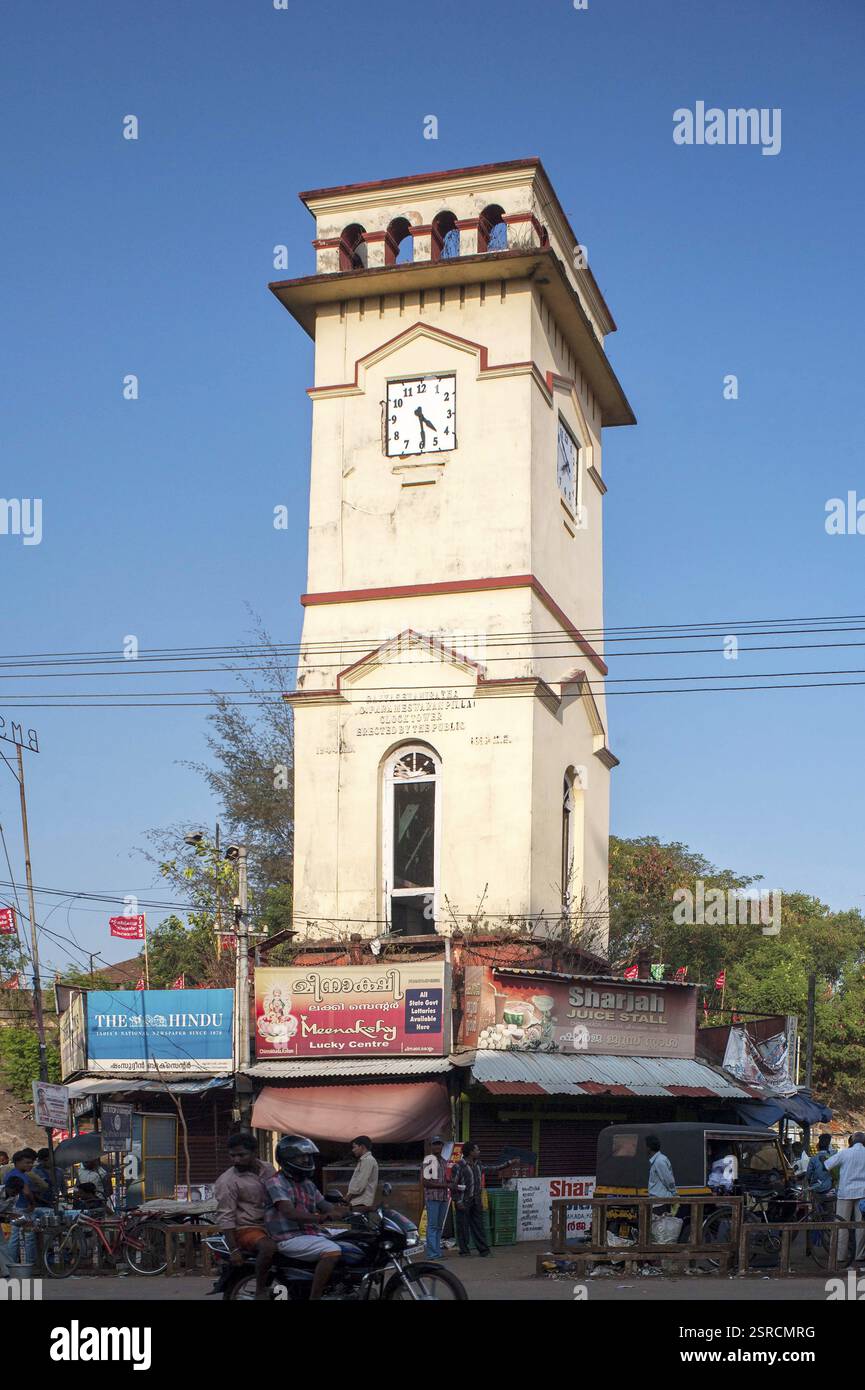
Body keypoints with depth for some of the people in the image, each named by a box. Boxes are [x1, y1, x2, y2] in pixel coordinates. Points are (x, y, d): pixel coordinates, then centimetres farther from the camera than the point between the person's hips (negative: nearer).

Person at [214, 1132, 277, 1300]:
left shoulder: (268, 1169, 8)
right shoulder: (226, 1181, -11)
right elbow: (225, 1218, -14)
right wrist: (234, 1249, -20)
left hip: (271, 1225, 7)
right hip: (246, 1228, -7)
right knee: (269, 1247, -35)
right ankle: (260, 1290, -17)